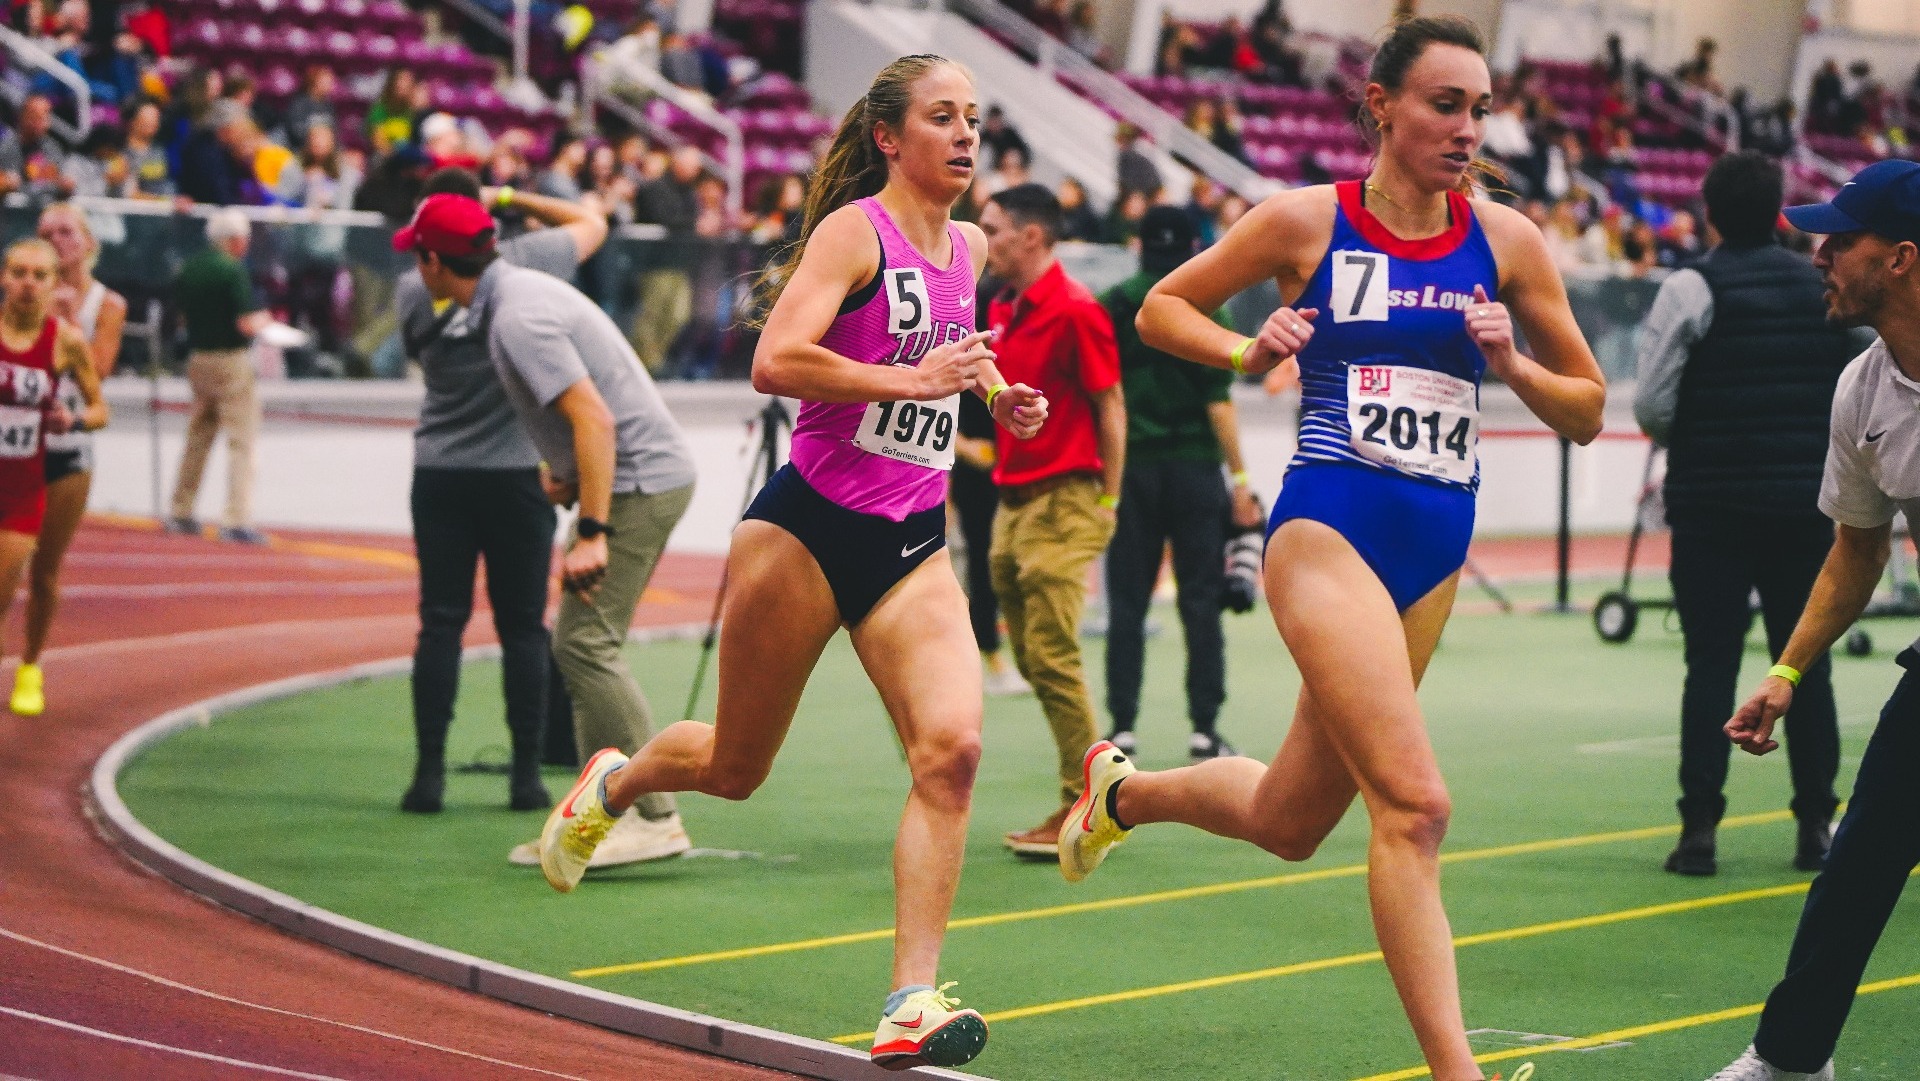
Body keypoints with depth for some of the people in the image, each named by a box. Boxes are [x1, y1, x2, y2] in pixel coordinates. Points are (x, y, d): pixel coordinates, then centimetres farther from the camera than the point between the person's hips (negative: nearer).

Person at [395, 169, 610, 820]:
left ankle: (429, 773, -3)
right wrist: (512, 199, 15)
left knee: (441, 624, 3)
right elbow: (592, 223, 15)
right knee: (522, 626, 4)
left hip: (440, 473, 1)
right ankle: (526, 777, 3)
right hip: (518, 472, -1)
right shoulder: (527, 260, -2)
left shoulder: (412, 290, -1)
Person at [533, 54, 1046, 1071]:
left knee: (950, 748, -18)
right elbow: (776, 361, -23)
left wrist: (995, 395, 17)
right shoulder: (854, 230, -10)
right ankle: (612, 784, 45)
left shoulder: (968, 247, 13)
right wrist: (914, 379, -25)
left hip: (910, 546, 5)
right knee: (734, 766, 10)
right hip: (805, 526, -5)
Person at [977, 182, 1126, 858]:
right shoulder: (1003, 312, 15)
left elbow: (1111, 407, -11)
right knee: (1032, 658, 9)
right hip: (1013, 500, 9)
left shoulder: (1074, 310, -11)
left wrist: (1108, 503, -12)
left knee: (1052, 656, -11)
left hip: (1062, 503, -9)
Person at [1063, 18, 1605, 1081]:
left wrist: (1512, 364, -8)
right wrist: (1247, 351, -8)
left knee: (1287, 821, 15)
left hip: (1436, 551, 5)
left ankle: (1124, 790, 45)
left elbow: (1586, 413, 11)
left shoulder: (1507, 241, 5)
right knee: (1413, 802, -20)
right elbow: (1159, 311, 10)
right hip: (1328, 529, -5)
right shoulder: (1305, 221, -3)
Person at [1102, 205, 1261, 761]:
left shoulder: (1112, 307, 2)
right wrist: (1239, 476, -5)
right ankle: (1204, 731, 1)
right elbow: (1218, 402, -9)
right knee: (1200, 601, 3)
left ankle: (1122, 726, 3)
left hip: (1130, 469, 2)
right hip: (1193, 466, -2)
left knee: (1126, 602, 6)